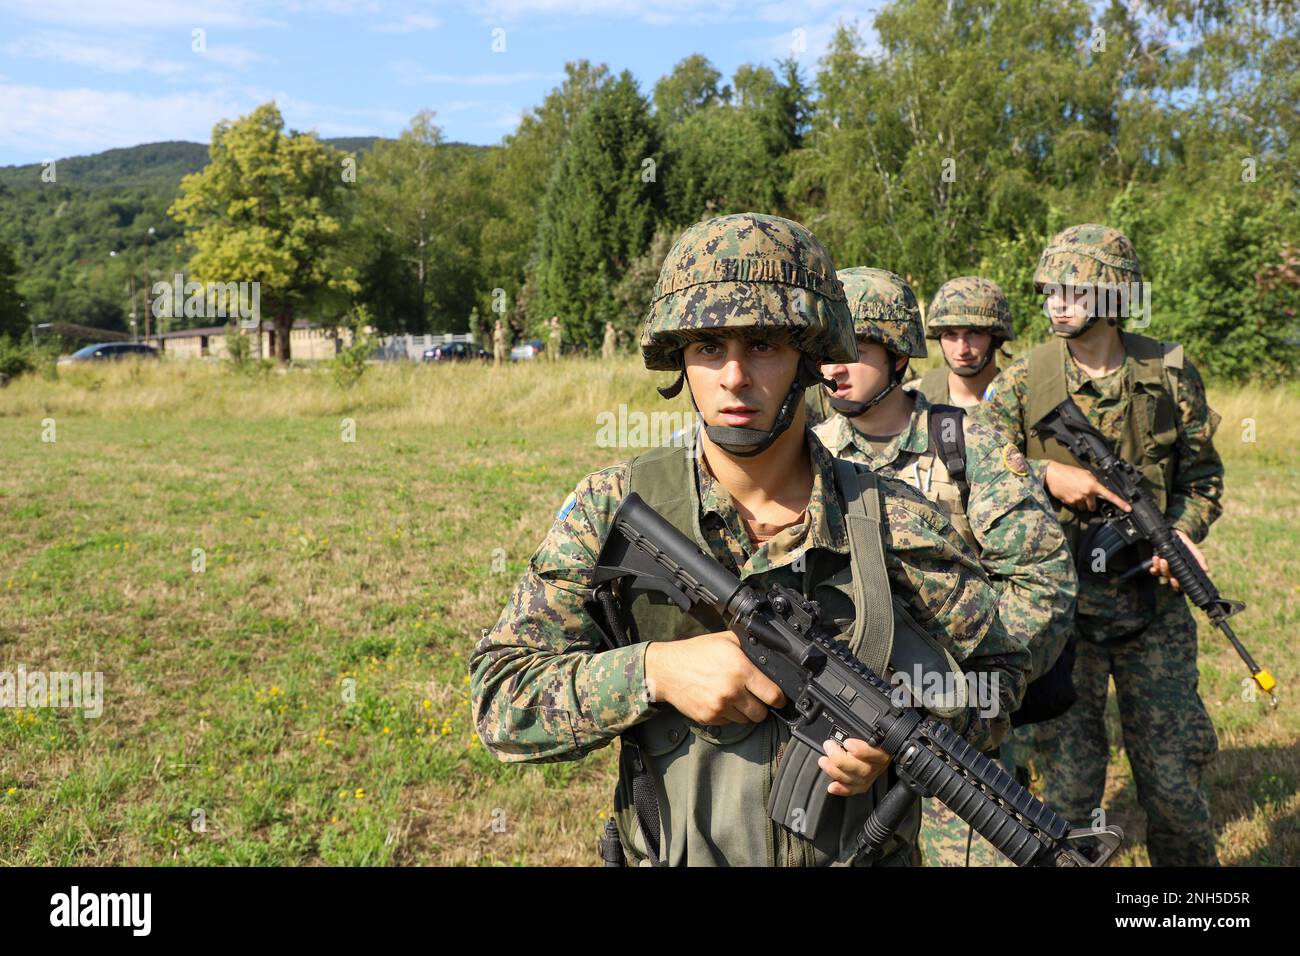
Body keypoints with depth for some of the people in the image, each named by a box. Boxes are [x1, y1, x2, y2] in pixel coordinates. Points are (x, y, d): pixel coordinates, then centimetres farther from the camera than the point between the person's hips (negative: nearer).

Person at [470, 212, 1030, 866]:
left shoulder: (895, 521, -11)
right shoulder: (612, 510, -12)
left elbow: (998, 672, 2)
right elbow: (499, 701, -12)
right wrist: (654, 670, -26)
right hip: (671, 854, 1)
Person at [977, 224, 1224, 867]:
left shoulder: (1171, 373, 0)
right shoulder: (1020, 383, -5)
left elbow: (1201, 475, 8)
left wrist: (1184, 534, -9)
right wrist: (1046, 474, -19)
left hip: (1153, 604, 1)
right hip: (1061, 607, -1)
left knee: (1175, 775, 11)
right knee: (1069, 781, 9)